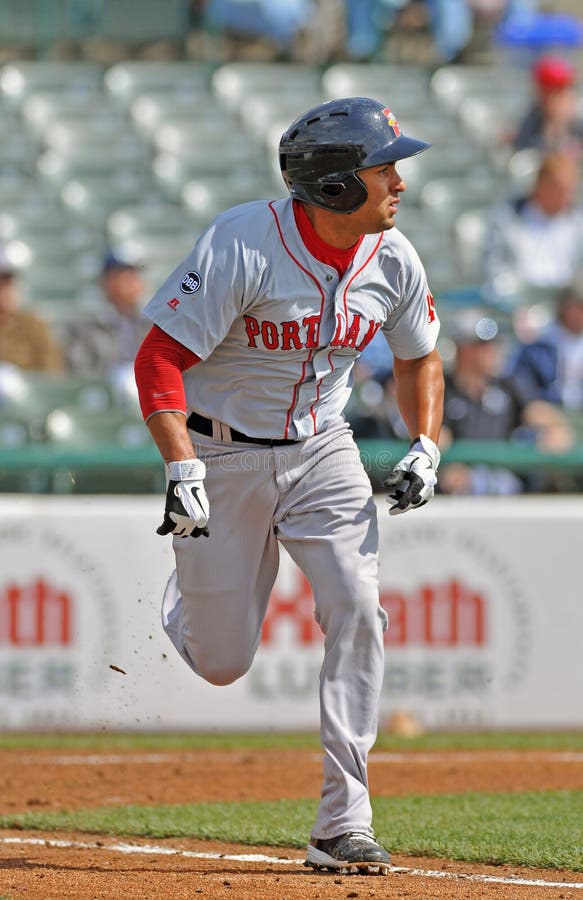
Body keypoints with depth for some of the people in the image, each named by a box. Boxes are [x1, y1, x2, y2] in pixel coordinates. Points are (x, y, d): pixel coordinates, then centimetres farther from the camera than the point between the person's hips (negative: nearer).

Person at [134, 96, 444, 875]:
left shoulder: (393, 262, -6)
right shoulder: (243, 248, -24)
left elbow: (418, 358, 13)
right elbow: (160, 359, -23)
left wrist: (425, 446, -3)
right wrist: (182, 470, -33)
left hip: (322, 452, 4)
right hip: (222, 452, -4)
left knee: (357, 610, -17)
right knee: (221, 662, 1)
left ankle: (343, 823, -13)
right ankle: (185, 600, 41)